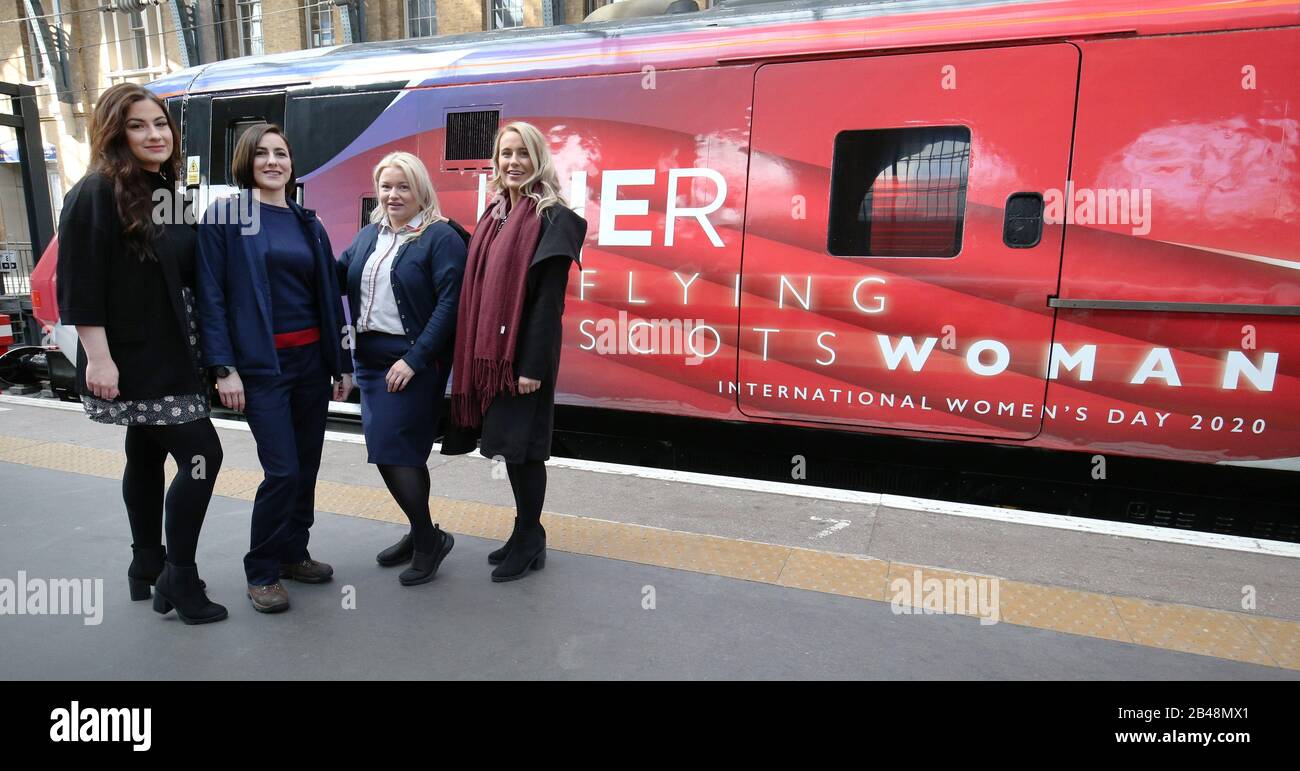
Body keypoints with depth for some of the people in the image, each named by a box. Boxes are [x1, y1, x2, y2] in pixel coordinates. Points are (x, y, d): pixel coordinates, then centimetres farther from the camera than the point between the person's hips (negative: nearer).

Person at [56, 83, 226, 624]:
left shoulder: (168, 192, 11)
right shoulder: (95, 194, -12)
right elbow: (79, 285, -17)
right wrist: (98, 357, -21)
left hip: (170, 355, 8)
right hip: (131, 360, -8)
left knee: (147, 457, 16)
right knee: (201, 455, -11)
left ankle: (147, 568, 29)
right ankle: (179, 578, 2)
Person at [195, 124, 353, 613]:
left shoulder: (308, 223, 12)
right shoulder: (224, 216, -3)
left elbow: (329, 296, 12)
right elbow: (211, 296, -7)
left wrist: (342, 362, 10)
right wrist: (224, 368, -13)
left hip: (312, 359, 5)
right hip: (262, 364, -5)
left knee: (307, 465, 9)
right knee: (282, 470, -7)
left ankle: (293, 552, 27)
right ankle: (261, 572, 12)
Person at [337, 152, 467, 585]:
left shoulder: (441, 237, -8)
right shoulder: (369, 235, 14)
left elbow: (449, 304, -15)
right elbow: (339, 277, 8)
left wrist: (415, 359, -19)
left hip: (413, 362, -7)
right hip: (370, 357, 7)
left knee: (392, 451, -7)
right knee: (399, 452, 11)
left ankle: (428, 538, 12)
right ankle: (422, 534, 28)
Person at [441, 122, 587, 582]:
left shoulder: (551, 218, -9)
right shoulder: (493, 215, 13)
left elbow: (550, 297, -15)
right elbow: (478, 286, 13)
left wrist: (533, 365, -19)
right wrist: (476, 352, 9)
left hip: (522, 352, -7)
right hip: (489, 349, 7)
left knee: (520, 444, 0)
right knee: (508, 442, 14)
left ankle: (528, 542, 18)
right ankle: (528, 534, 29)